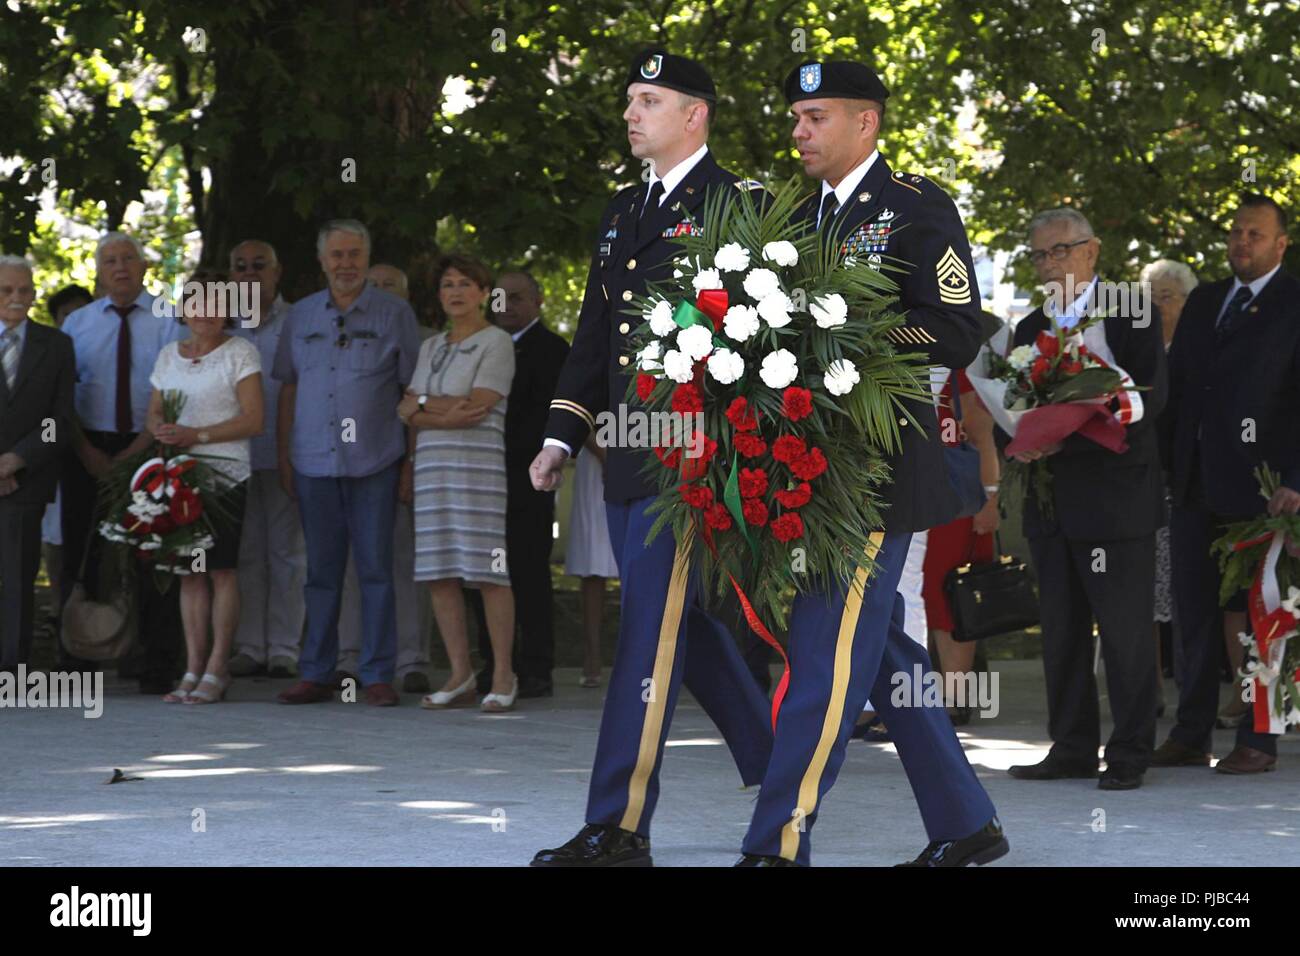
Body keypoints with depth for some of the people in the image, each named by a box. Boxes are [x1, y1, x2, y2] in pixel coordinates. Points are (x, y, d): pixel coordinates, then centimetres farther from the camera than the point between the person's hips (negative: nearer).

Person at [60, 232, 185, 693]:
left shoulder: (169, 321, 1)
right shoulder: (77, 323, 10)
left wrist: (138, 451, -16)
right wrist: (86, 451, -9)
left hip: (150, 448, -2)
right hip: (89, 450, 2)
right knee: (82, 555, 3)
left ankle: (157, 669, 2)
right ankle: (76, 665, 9)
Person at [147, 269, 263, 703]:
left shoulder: (240, 352, 0)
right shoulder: (168, 355, 16)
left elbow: (253, 419, -7)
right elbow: (154, 413, 19)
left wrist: (196, 435, -15)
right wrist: (161, 430, -5)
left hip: (224, 472, -5)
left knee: (221, 569, -7)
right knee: (190, 571, 3)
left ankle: (216, 669, -6)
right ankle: (192, 669, 4)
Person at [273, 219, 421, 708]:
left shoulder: (394, 314, 3)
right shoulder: (301, 315, 12)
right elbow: (288, 388, 15)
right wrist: (283, 455, 9)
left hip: (373, 463, -3)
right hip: (313, 462, 3)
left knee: (376, 569, -2)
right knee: (321, 571, 6)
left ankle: (378, 676, 2)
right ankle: (316, 673, 11)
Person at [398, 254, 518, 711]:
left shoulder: (496, 343, 0)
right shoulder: (431, 348, 18)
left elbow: (479, 408, -11)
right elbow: (405, 410, 9)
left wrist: (422, 405, -2)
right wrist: (446, 414, -9)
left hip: (478, 465, -6)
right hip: (432, 466, 6)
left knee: (488, 573, -9)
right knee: (439, 574, 2)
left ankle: (503, 676, -3)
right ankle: (460, 677, 7)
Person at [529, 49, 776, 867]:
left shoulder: (739, 208, -6)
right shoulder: (623, 211, 18)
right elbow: (595, 332, 21)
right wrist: (563, 436, 15)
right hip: (628, 459, 8)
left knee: (653, 630, -10)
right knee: (689, 624, 15)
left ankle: (620, 828, -10)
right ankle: (784, 772, 30)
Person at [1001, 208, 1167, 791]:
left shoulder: (1131, 318, -4)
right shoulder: (1031, 328, 16)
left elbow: (1148, 400, -14)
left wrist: (1065, 436, -21)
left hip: (1115, 495, -6)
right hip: (1051, 498, 6)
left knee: (1125, 629, -4)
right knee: (1061, 630, 9)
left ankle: (1129, 755, 2)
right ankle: (1072, 749, 16)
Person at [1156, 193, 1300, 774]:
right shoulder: (1203, 301, 16)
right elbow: (1174, 384, 16)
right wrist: (1163, 464, 8)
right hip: (1195, 486, 6)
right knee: (1192, 612, 8)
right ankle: (1191, 737, 14)